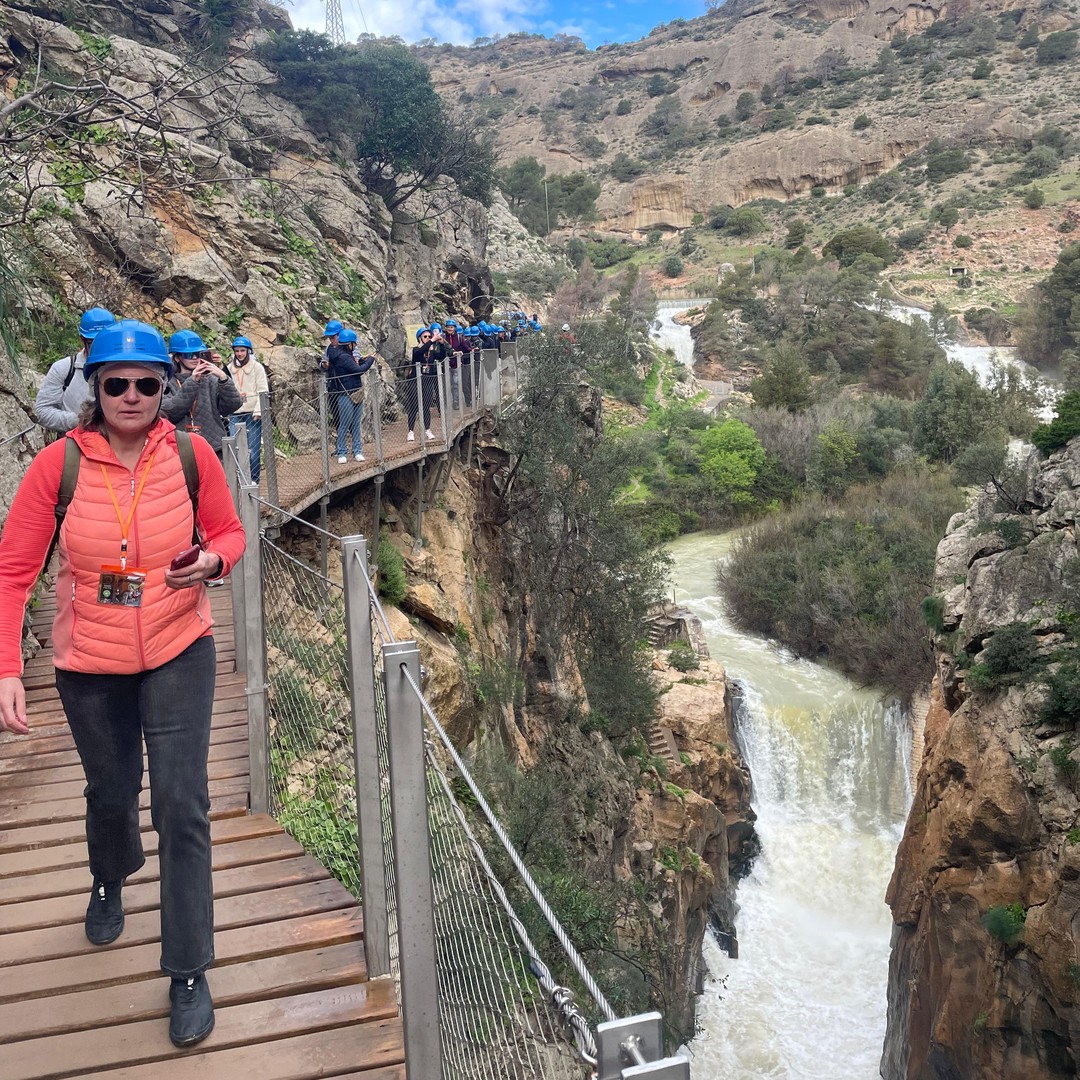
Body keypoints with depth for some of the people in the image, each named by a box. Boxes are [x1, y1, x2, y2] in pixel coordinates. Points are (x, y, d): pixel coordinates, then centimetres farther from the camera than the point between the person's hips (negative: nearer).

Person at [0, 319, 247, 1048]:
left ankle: (190, 973, 9)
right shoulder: (59, 464, -15)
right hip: (90, 665, 1)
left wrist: (212, 561, -21)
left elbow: (229, 534, 2)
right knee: (110, 793, 20)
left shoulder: (191, 456, -12)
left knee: (181, 805, -6)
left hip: (178, 653, -1)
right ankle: (110, 881, 57)